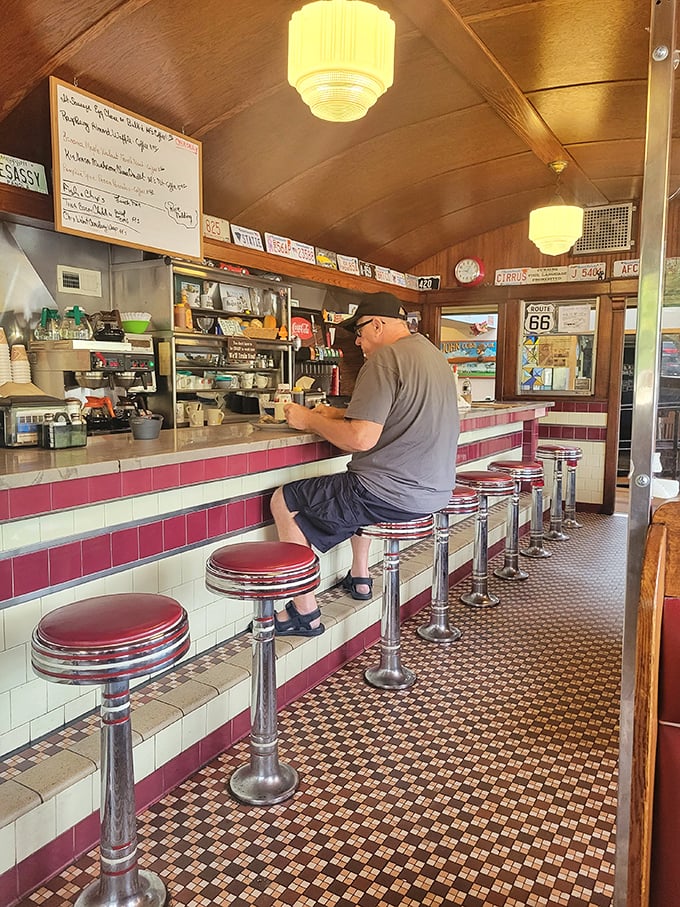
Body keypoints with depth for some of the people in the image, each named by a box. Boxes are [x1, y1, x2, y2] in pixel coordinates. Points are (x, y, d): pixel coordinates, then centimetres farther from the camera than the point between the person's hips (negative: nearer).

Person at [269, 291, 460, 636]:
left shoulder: (385, 358, -16)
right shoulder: (433, 354, 15)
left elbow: (361, 439, -23)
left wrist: (310, 419, -8)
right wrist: (340, 415, 16)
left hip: (395, 493, -10)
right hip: (435, 488, 10)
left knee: (285, 501, 4)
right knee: (356, 485, 37)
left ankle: (305, 611, 8)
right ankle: (359, 577, 37)